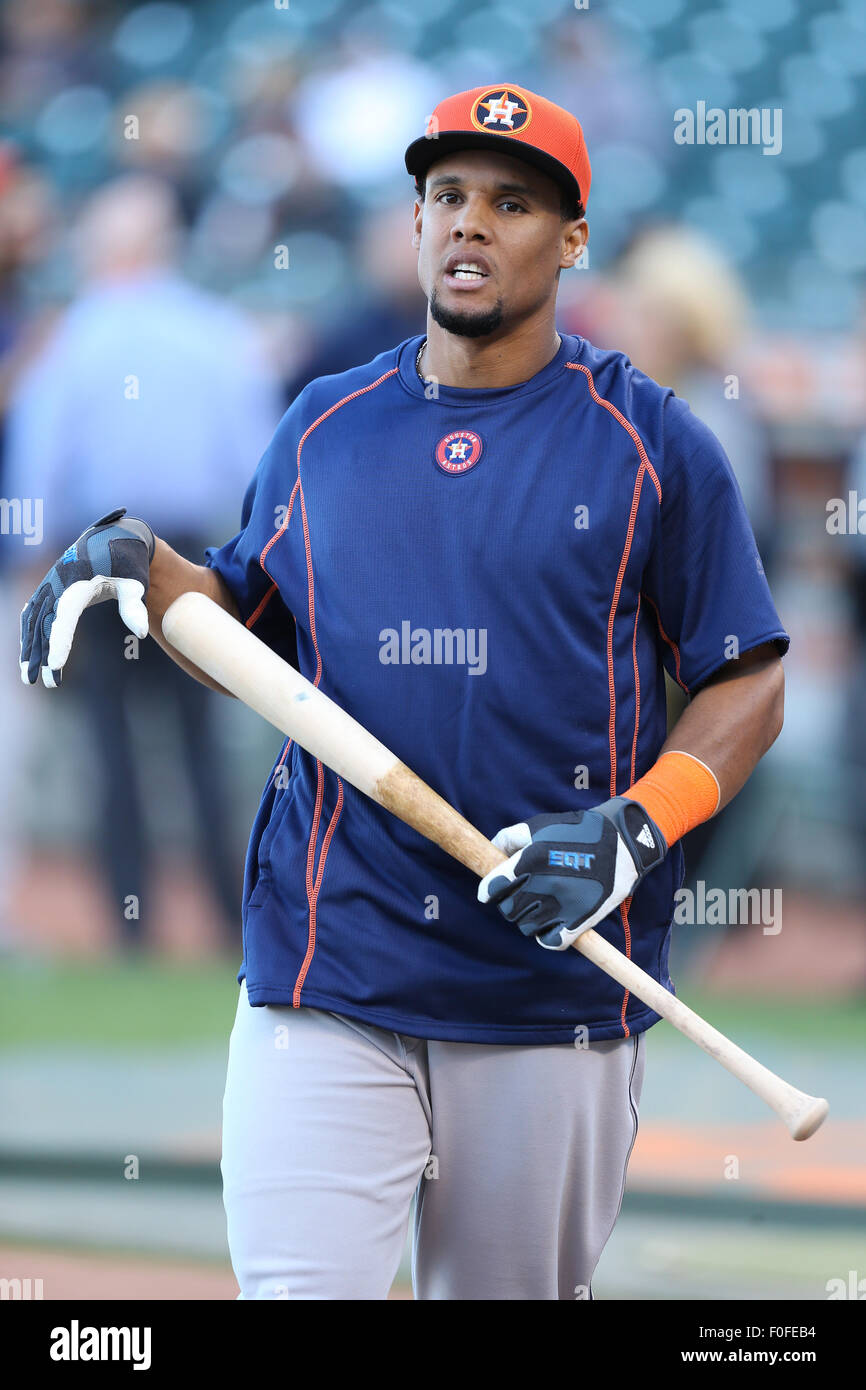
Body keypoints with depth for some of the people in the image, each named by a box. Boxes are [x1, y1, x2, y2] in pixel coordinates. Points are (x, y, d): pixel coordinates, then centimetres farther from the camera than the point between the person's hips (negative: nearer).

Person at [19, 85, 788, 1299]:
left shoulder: (650, 443, 2)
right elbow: (247, 646, 20)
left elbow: (749, 688, 3)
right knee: (293, 1288, -11)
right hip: (328, 973, 1)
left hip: (554, 990, -1)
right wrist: (142, 568, 0)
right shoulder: (325, 427, 11)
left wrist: (633, 829, -13)